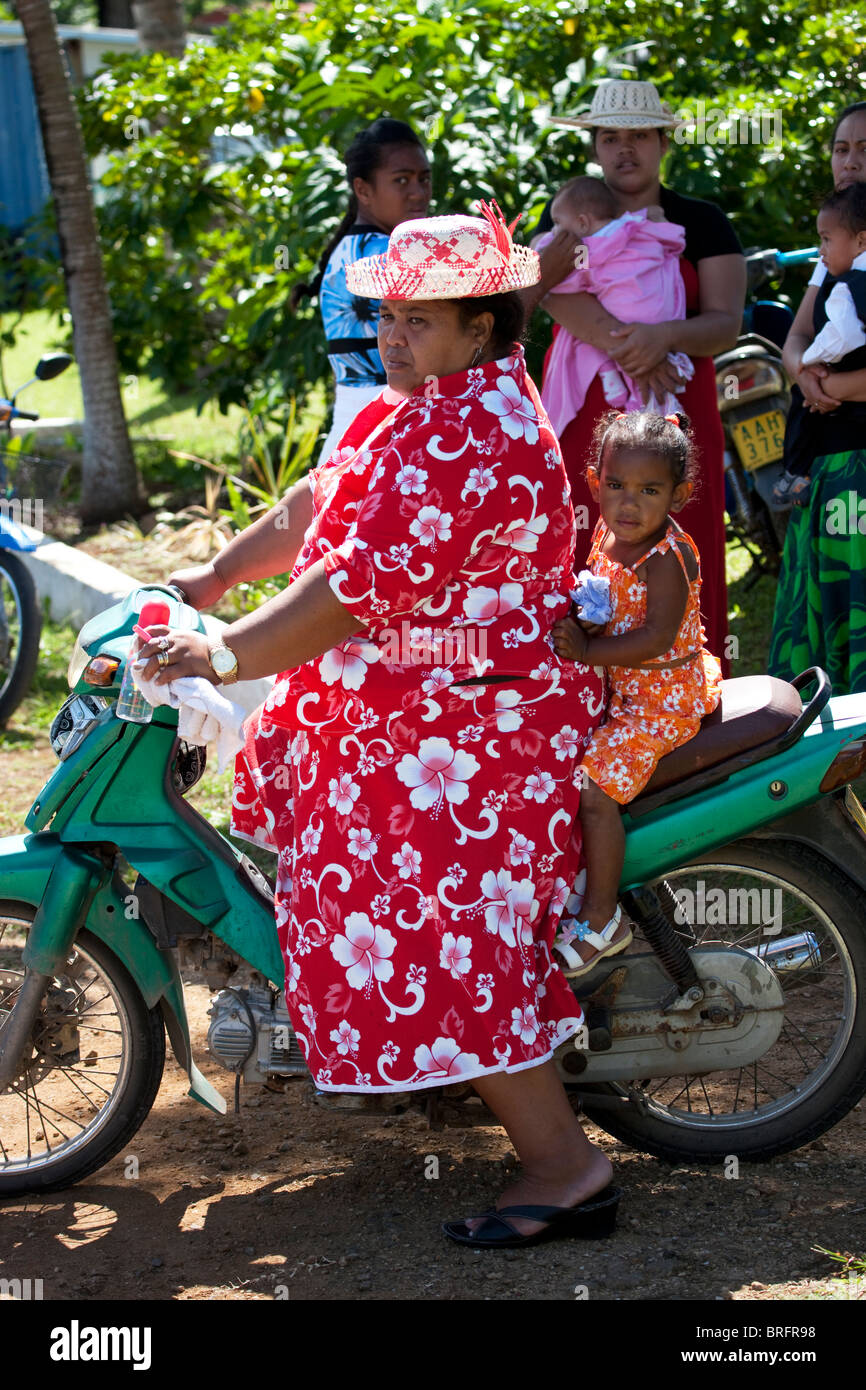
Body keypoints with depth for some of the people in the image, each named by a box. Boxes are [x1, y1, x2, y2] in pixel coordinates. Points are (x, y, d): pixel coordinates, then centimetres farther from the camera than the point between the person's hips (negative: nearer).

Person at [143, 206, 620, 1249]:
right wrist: (209, 579, 14)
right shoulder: (424, 401, 10)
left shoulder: (472, 440, -25)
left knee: (438, 941, -11)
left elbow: (359, 589, -29)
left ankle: (564, 1167, -7)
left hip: (471, 727, -11)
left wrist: (222, 656, -26)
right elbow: (315, 506, 18)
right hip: (400, 703, 11)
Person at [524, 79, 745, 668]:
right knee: (582, 563, -6)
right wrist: (624, 348, -24)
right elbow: (557, 293, -10)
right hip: (586, 415, 0)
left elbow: (726, 323, -3)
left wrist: (662, 337, -23)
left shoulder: (703, 222, 8)